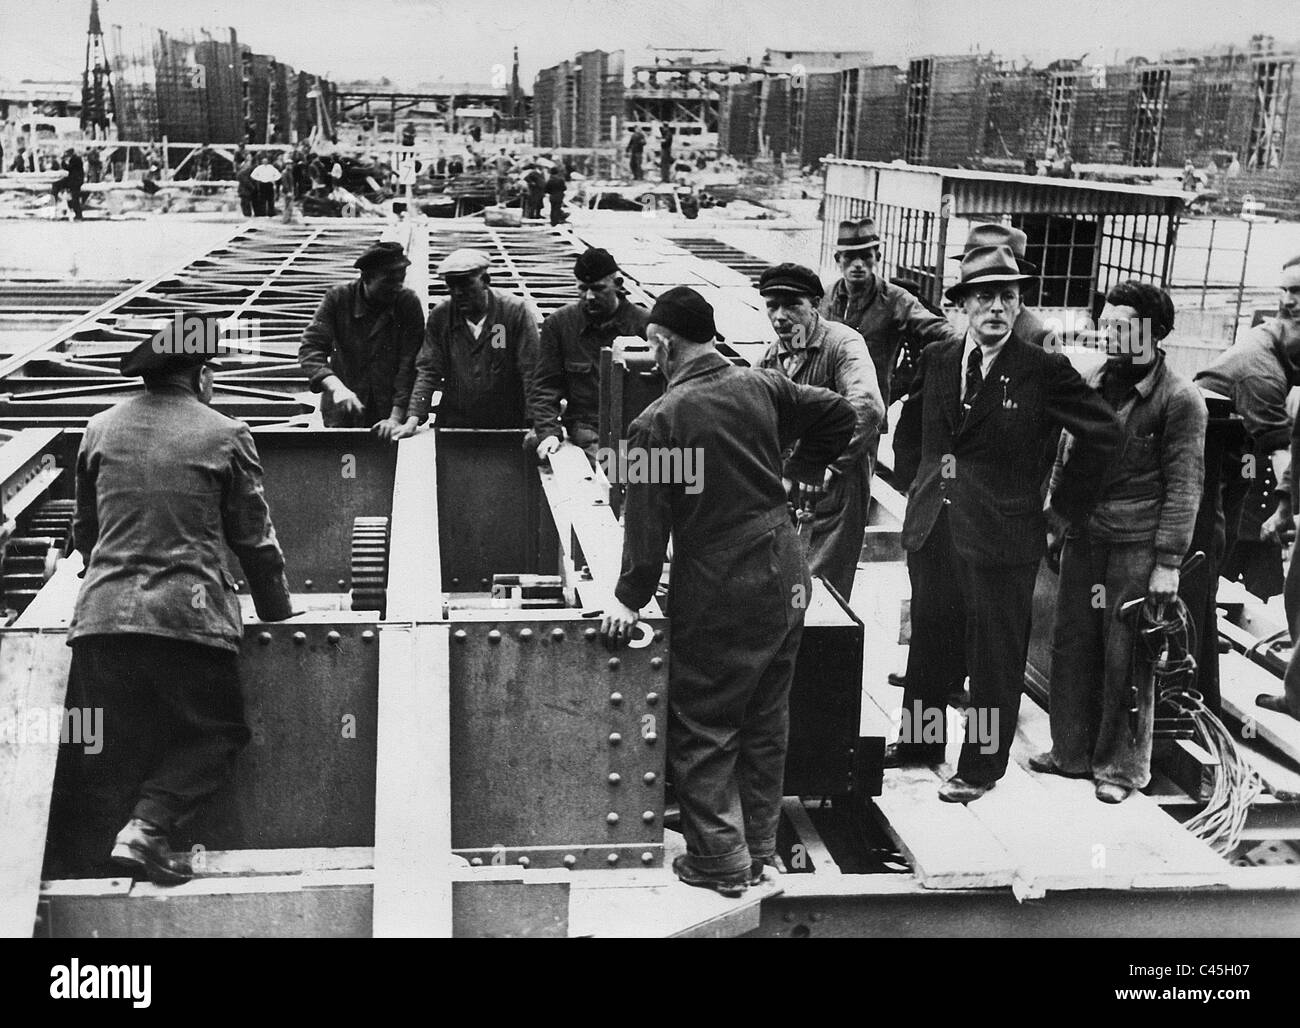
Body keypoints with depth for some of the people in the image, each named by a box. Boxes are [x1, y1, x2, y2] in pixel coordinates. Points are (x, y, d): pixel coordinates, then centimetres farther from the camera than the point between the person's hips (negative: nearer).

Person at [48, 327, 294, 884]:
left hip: (102, 614, 4)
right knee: (214, 734, 13)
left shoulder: (100, 429, 11)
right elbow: (254, 539, 5)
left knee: (101, 753, 11)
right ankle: (146, 826, -6)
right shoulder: (225, 435, 1)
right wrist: (278, 613, 17)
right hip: (189, 617, -3)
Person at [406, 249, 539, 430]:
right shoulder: (439, 316, 2)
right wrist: (413, 420, -10)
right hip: (453, 424, 1)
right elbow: (427, 371, 3)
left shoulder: (516, 312, -6)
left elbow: (531, 373, -7)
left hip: (508, 427, -1)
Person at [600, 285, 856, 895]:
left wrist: (630, 598, -4)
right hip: (785, 580, 6)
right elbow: (839, 414, 11)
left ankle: (721, 862, 15)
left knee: (704, 731, 9)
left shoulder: (659, 421, -14)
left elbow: (647, 520, -14)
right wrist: (797, 473, 19)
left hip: (718, 596, -6)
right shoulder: (763, 387, 2)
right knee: (766, 724, 17)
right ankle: (759, 851, 30)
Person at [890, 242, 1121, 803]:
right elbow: (910, 424, 21)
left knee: (994, 659, 6)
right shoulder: (936, 358, 4)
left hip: (1001, 536, -5)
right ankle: (920, 739, 37)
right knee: (928, 643, 19)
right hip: (931, 530, 5)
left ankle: (982, 766, 21)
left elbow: (1103, 432, -8)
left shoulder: (1044, 370, -10)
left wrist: (1064, 505, -5)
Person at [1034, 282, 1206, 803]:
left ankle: (1121, 766, 14)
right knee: (1071, 643, 10)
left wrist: (1169, 560, -11)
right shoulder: (1093, 381, 10)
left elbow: (1183, 483, -7)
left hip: (1137, 544, -5)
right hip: (1082, 535, 6)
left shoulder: (1180, 398, -7)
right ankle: (1072, 751, 25)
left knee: (1126, 657, 1)